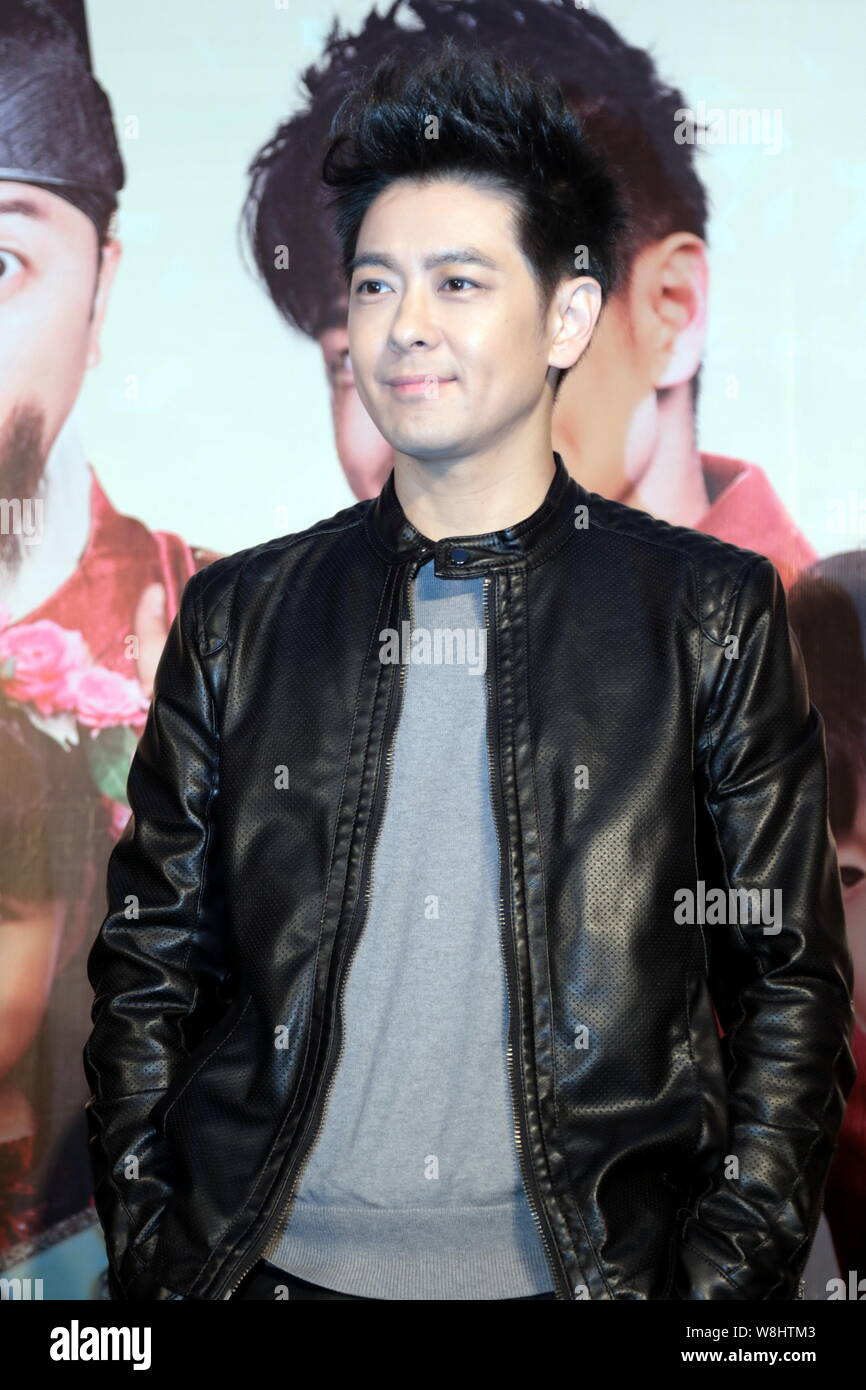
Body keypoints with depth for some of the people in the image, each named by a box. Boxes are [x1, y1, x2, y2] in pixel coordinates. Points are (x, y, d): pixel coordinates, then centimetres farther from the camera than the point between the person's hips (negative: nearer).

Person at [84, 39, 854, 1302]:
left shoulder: (712, 614, -1)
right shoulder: (238, 617, 4)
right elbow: (148, 967, 6)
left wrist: (729, 1273, -7)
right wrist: (149, 1262, -1)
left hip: (590, 1265, -1)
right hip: (279, 1258, 2)